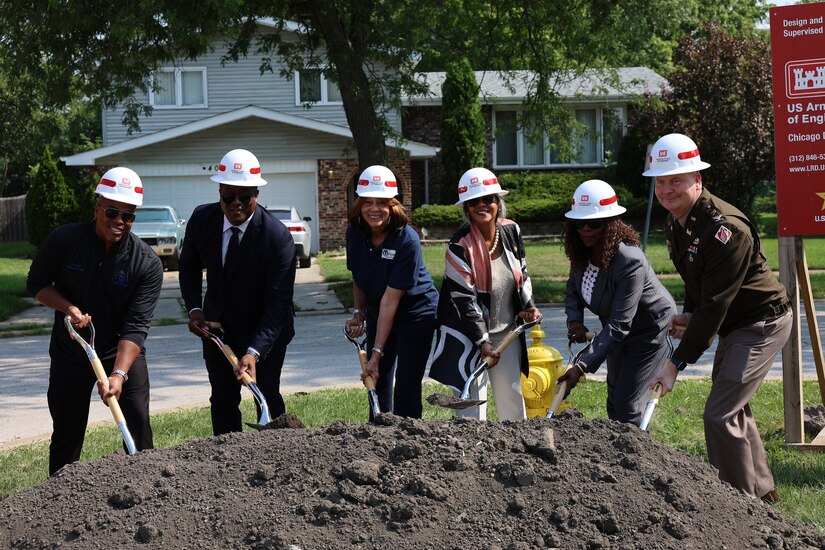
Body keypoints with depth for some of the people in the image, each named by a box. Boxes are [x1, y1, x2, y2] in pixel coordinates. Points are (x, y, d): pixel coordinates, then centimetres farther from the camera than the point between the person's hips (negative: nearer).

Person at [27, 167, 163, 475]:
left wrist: (118, 374, -35)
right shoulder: (64, 241, -13)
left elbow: (136, 326, -22)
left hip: (124, 353, -1)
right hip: (70, 353, 1)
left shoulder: (148, 263, -17)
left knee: (139, 428, -7)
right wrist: (68, 308, -19)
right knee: (66, 432, 8)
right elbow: (36, 284, 0)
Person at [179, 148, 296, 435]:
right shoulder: (202, 219, -12)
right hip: (217, 326, 4)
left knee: (267, 399, -7)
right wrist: (194, 308, -9)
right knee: (222, 401, 8)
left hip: (264, 330, -4)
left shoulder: (278, 237, -26)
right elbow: (189, 267, 8)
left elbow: (278, 302, -27)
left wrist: (254, 353, -37)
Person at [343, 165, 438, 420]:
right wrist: (359, 313, 3)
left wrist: (377, 352, -25)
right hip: (378, 316, 6)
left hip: (416, 315, -6)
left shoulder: (407, 240, -25)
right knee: (378, 383, 4)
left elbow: (390, 300, -26)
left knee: (406, 389, -10)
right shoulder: (355, 232, -8)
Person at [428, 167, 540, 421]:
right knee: (472, 399, -7)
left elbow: (522, 272, 15)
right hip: (468, 333, -5)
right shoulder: (460, 246, -19)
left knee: (512, 395, 13)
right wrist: (482, 341, -18)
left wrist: (527, 306, 1)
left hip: (507, 330, 5)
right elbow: (464, 298, -18)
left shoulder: (511, 231, -2)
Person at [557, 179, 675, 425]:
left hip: (649, 330, -8)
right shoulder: (581, 254, -13)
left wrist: (582, 367, -42)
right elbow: (573, 289, 6)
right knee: (614, 403, 19)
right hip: (619, 332, 8)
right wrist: (574, 320, -17)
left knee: (627, 407, -11)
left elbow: (618, 325, -37)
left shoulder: (630, 261, -36)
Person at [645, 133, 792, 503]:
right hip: (734, 326, 10)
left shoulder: (726, 228, -28)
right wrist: (687, 316, -7)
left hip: (762, 324, -10)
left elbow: (714, 305, -30)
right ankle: (762, 492, 36)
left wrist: (676, 365, -29)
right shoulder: (676, 223, 3)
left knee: (720, 415, -15)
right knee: (734, 410, 20)